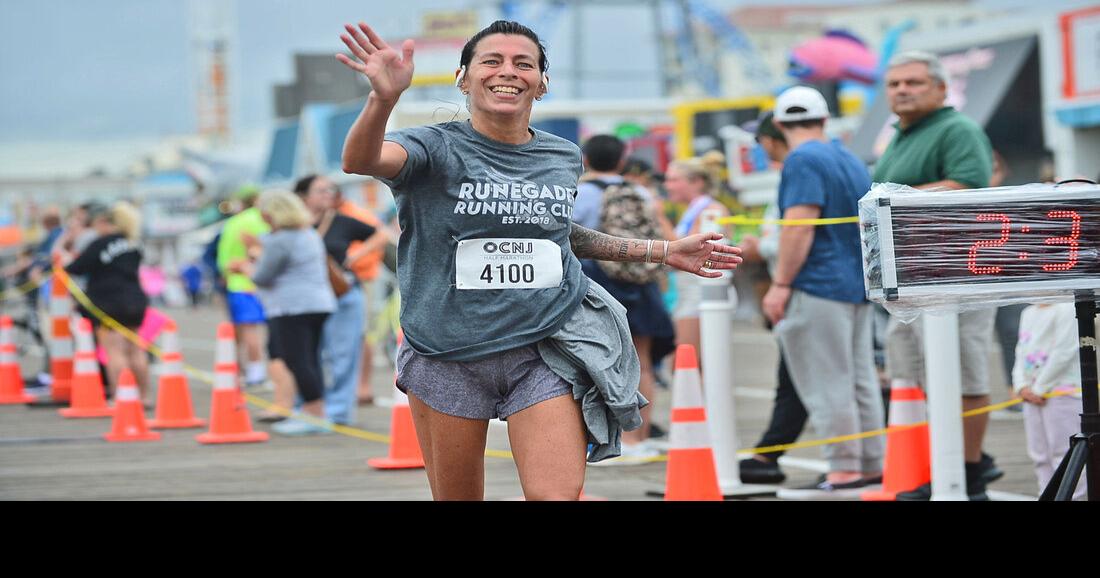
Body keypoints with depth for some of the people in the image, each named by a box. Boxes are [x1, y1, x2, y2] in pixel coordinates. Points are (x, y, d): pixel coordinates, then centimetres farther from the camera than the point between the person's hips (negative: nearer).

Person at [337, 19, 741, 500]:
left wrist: (663, 252, 27)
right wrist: (384, 97, -49)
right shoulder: (437, 149, -6)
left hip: (545, 352, 2)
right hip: (449, 358, -2)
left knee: (558, 495, -15)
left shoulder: (563, 158, 8)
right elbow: (360, 161, -27)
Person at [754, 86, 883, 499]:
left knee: (827, 384, -6)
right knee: (859, 378, 12)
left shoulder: (803, 161, -11)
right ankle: (872, 465, 15)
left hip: (820, 285, -9)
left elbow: (800, 226, -19)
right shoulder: (850, 160, 17)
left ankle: (844, 470, -7)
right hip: (858, 286, 9)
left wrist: (780, 285, -18)